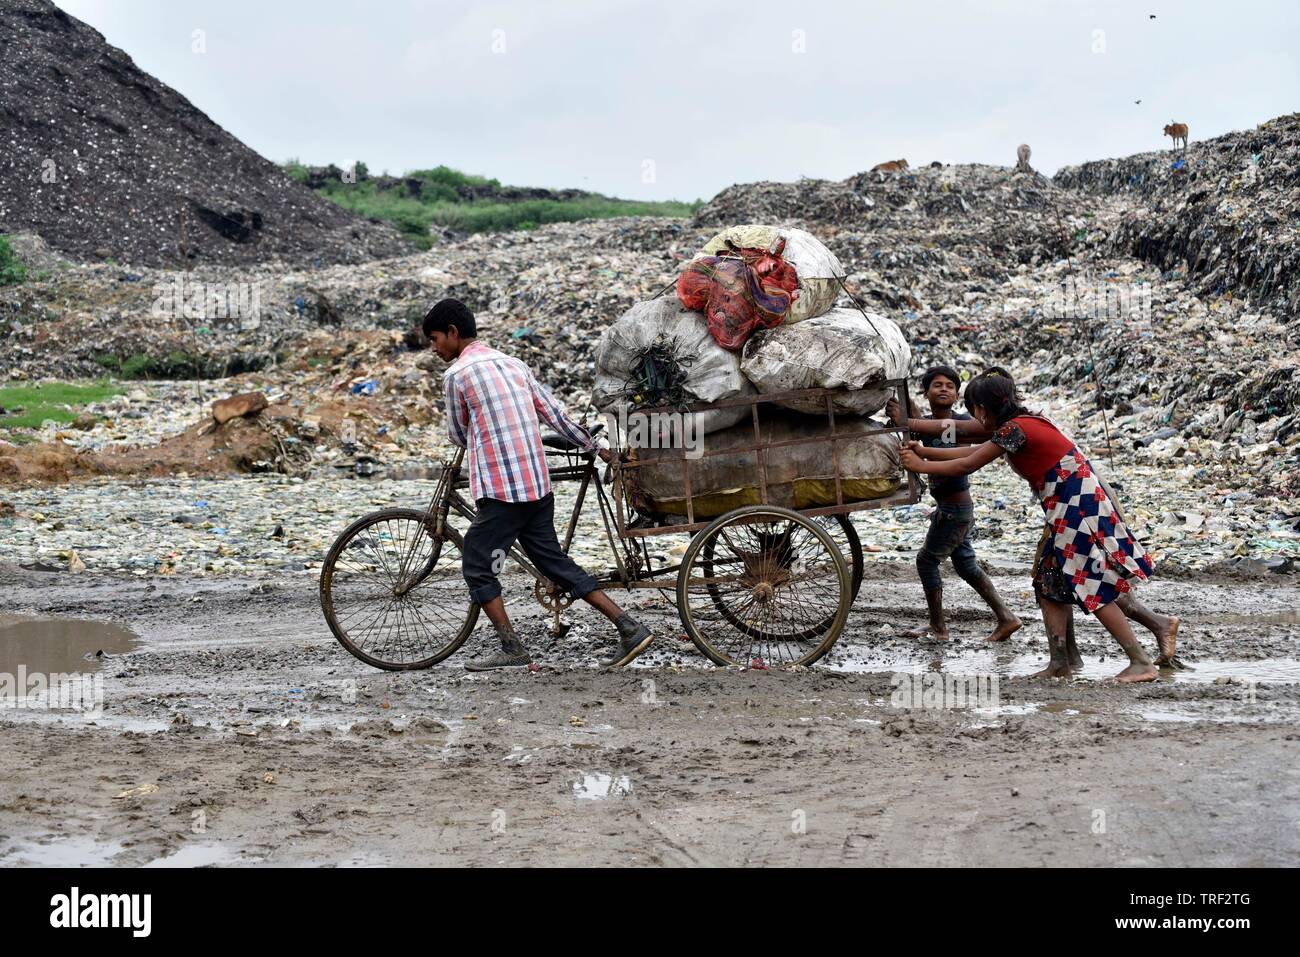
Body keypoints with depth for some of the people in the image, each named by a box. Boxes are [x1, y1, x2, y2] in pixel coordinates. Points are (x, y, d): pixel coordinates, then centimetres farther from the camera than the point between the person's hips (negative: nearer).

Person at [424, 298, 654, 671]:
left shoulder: (457, 373, -6)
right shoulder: (513, 364, 15)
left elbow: (459, 434, 8)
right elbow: (556, 414, 16)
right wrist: (597, 448, 26)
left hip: (501, 490, -8)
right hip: (538, 486, 8)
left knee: (477, 567, 6)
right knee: (554, 561, 13)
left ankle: (513, 651, 5)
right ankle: (629, 628, 7)